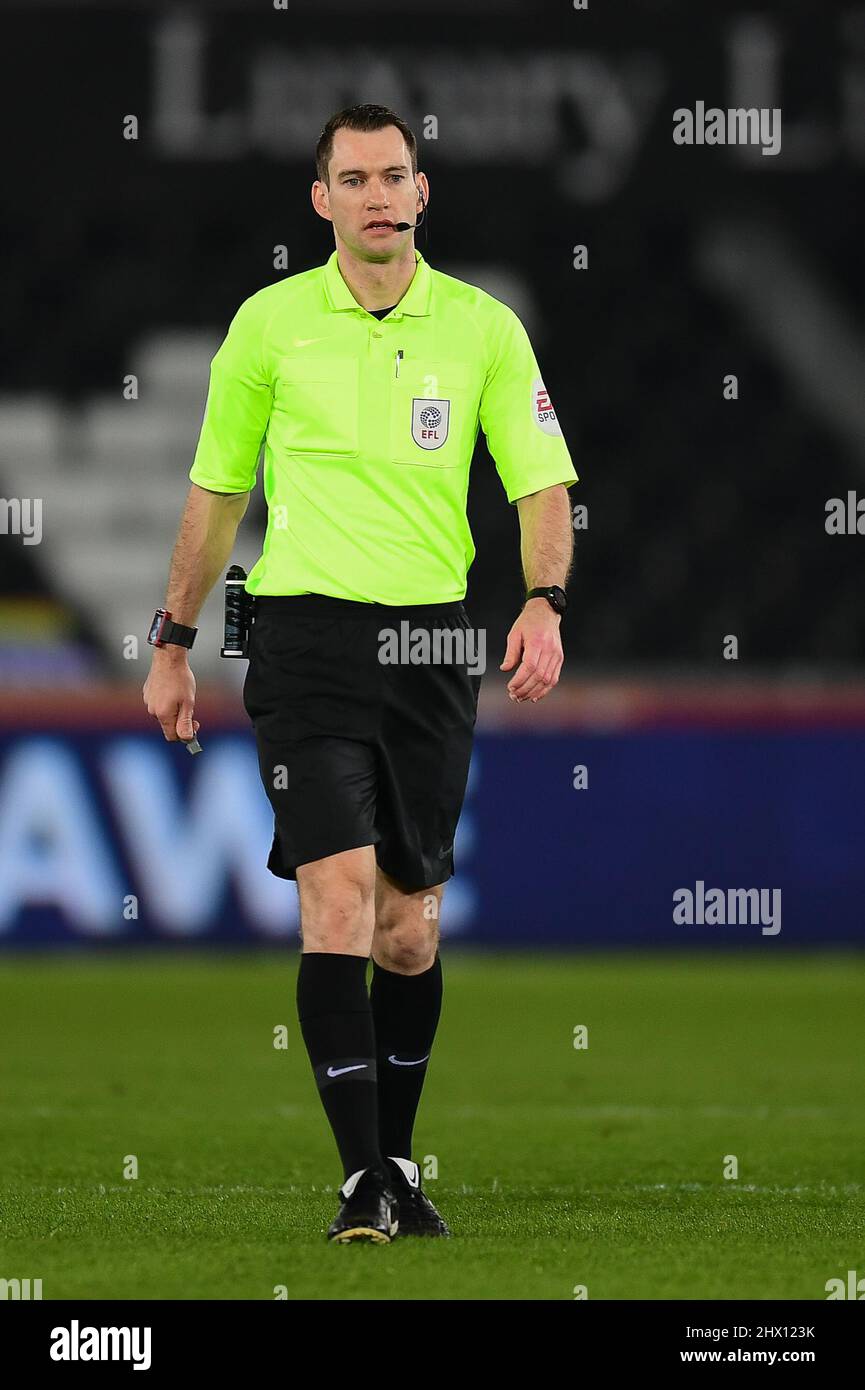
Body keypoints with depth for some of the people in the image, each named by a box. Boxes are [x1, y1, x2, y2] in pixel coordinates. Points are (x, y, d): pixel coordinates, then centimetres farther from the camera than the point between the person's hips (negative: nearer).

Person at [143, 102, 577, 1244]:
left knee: (410, 921, 8)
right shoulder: (270, 324, 3)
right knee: (339, 892, -15)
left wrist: (545, 603, -13)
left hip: (433, 641, 2)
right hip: (307, 632, -2)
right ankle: (363, 1179, -17)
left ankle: (399, 1160, 23)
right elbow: (217, 492, 13)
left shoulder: (484, 328, 5)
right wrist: (174, 643, 14)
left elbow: (543, 485, 5)